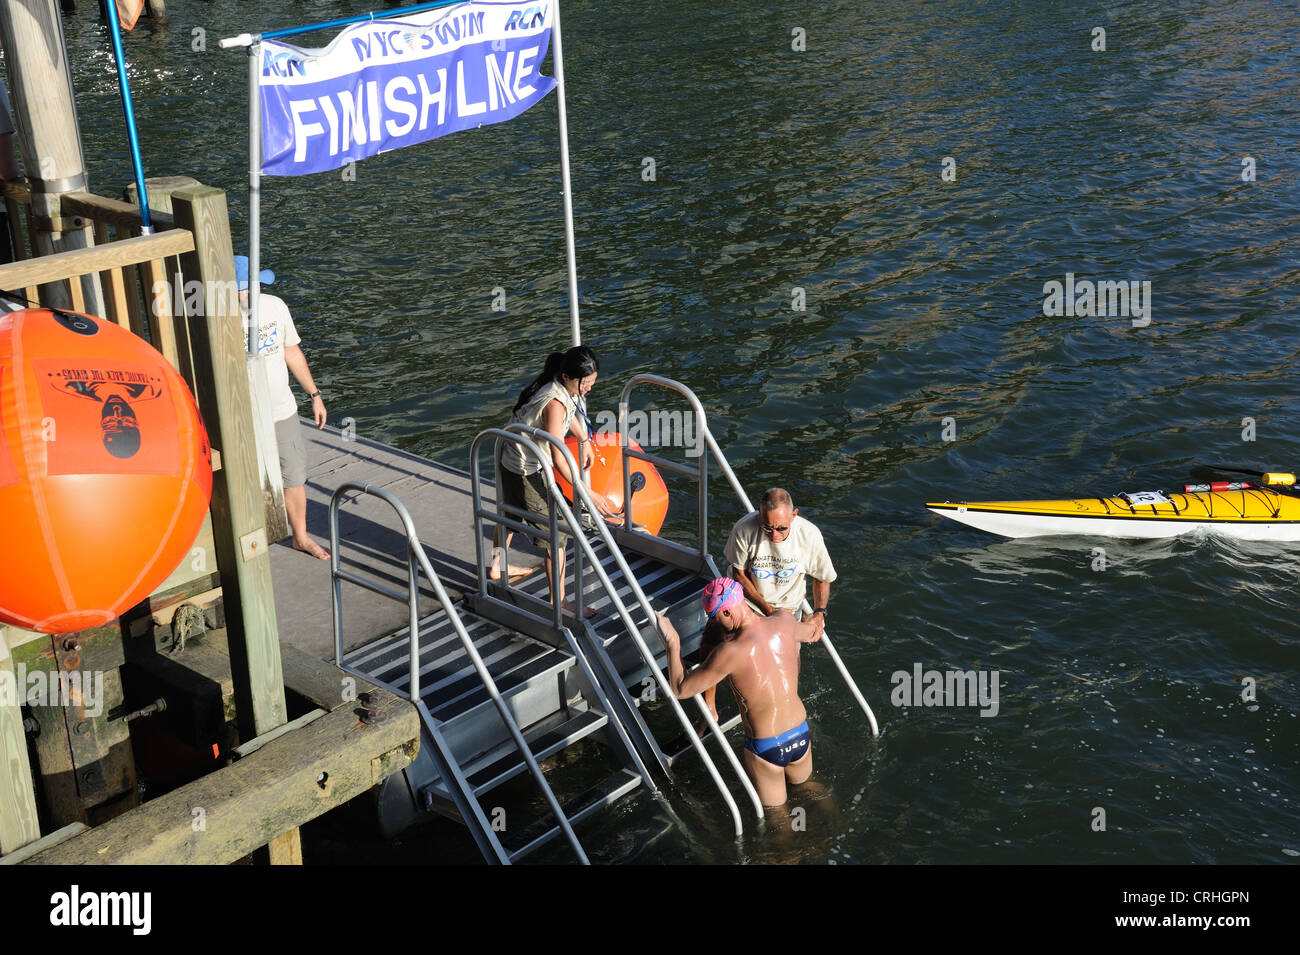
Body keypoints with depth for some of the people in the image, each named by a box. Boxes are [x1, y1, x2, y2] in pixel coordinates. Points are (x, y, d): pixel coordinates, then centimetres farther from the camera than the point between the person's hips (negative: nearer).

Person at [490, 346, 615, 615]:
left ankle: (497, 566, 56)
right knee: (556, 534, -2)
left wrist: (585, 442, 28)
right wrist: (588, 494, -30)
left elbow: (570, 413, 21)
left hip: (510, 461, 10)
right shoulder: (554, 403, -33)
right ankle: (558, 601, 8)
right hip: (527, 473, -10)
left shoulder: (561, 389, -5)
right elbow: (558, 459, -32)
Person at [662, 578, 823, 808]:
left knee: (773, 807, 23)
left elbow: (680, 689, -15)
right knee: (802, 784, 36)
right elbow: (814, 633, 15)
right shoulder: (784, 621, -12)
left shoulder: (730, 652, -26)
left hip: (766, 748, -5)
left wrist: (672, 643, -7)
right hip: (802, 736, 5)